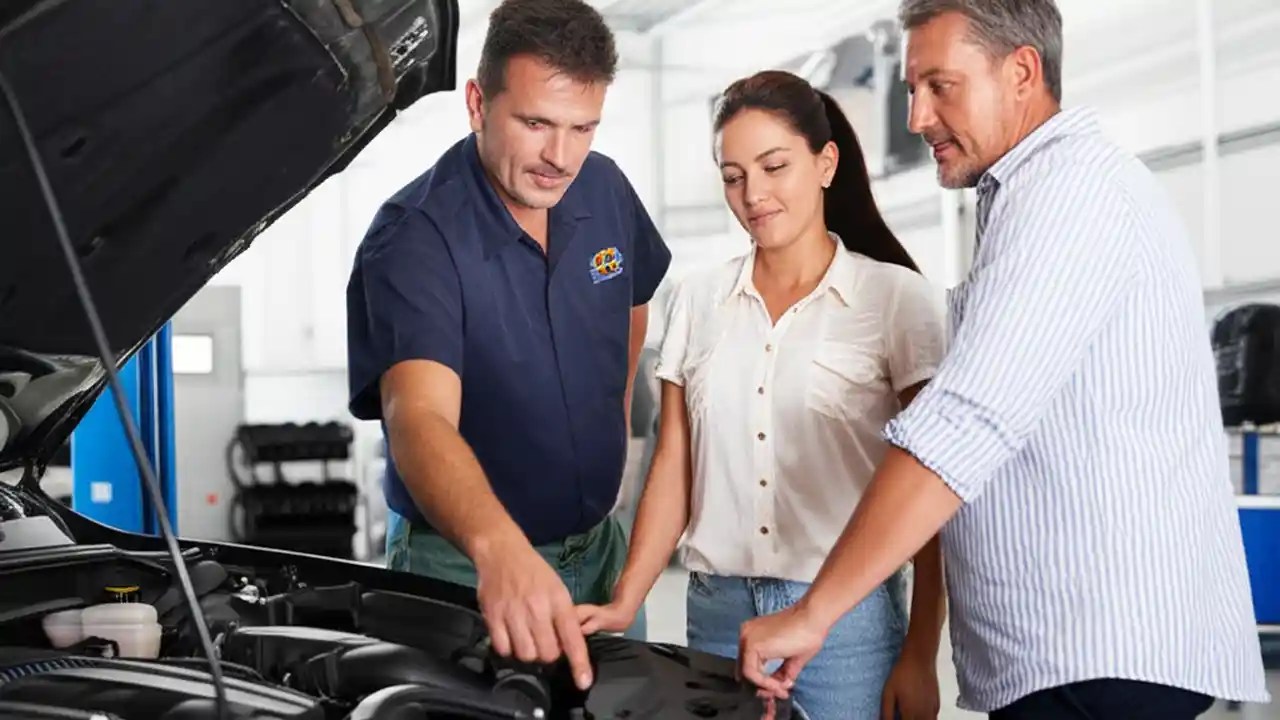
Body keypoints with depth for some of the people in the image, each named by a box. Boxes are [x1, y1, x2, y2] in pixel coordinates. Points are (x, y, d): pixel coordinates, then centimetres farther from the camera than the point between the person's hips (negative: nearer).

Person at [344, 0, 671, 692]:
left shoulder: (606, 190, -6)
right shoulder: (413, 240, -26)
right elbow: (419, 420, -41)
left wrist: (609, 430, 11)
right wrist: (499, 548, -58)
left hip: (600, 548, 6)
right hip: (462, 568, -6)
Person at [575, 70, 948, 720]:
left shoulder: (896, 298, -4)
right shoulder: (697, 300, 7)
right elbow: (674, 469, 7)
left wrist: (920, 655, -8)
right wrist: (623, 605, -3)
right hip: (716, 612, 3)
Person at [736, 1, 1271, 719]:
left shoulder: (1066, 185, -15)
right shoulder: (1058, 188, 19)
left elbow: (963, 427, -25)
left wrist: (812, 614, -23)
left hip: (1103, 655, -10)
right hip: (1086, 643, 10)